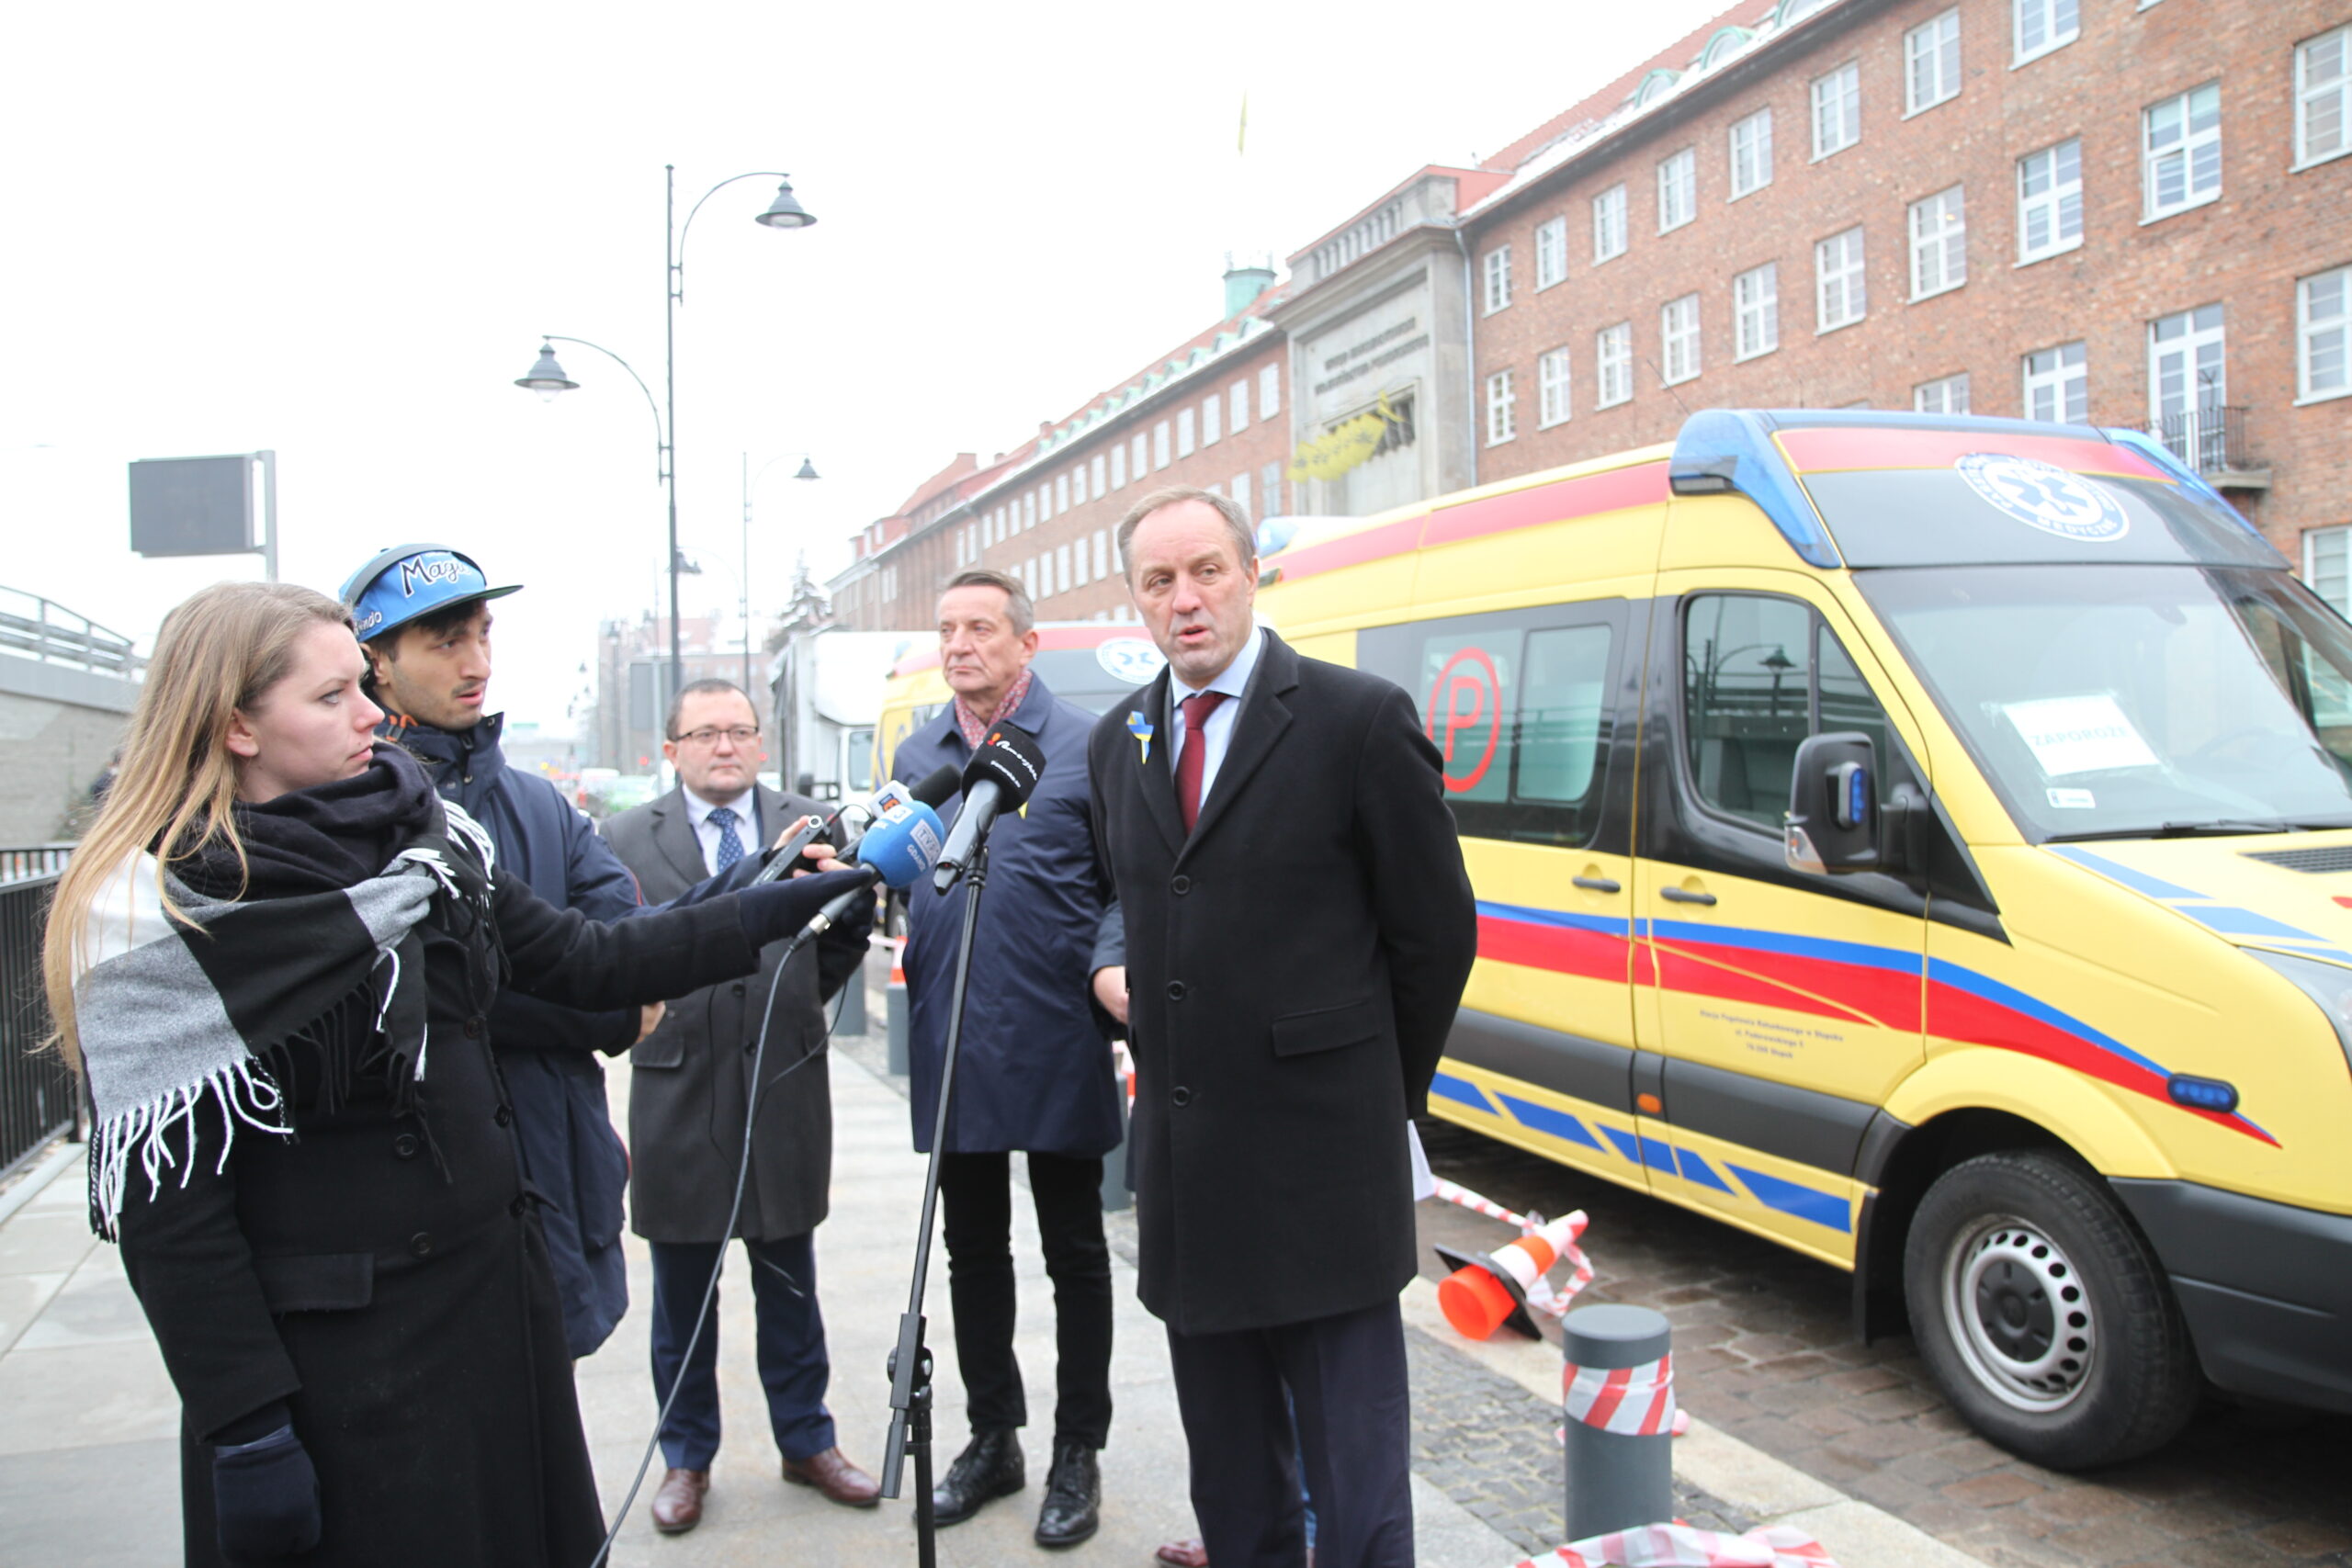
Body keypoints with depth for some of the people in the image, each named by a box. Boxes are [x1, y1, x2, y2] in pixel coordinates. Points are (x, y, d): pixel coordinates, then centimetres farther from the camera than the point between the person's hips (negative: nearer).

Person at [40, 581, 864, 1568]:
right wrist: (245, 1430, -14)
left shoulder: (428, 833, 3)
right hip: (331, 1365, -6)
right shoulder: (161, 912, -13)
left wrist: (776, 909, -2)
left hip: (498, 1301, 6)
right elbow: (164, 1206, -14)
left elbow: (587, 963, 7)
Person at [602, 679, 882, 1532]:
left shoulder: (810, 825, 1)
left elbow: (850, 931, 10)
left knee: (790, 1287, 15)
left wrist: (795, 1004, 5)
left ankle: (807, 1442, 31)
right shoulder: (625, 838, -3)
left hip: (786, 1088, 1)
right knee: (682, 1294, 13)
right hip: (677, 1091, -1)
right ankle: (686, 1458, 29)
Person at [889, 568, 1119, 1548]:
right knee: (973, 1251, 16)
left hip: (1057, 1050, -4)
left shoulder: (1085, 746, -6)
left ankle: (1078, 1453, 24)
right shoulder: (916, 757, 10)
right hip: (953, 1052, 5)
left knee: (1075, 1255, 9)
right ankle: (992, 1437, 33)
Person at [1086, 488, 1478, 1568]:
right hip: (1182, 1155, 6)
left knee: (1352, 1449, 3)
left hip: (1320, 1152, -6)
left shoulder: (1358, 719, -8)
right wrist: (1116, 972, 8)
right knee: (1227, 1453, 19)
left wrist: (1382, 1090, 3)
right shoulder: (1118, 740, 10)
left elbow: (1435, 931, -3)